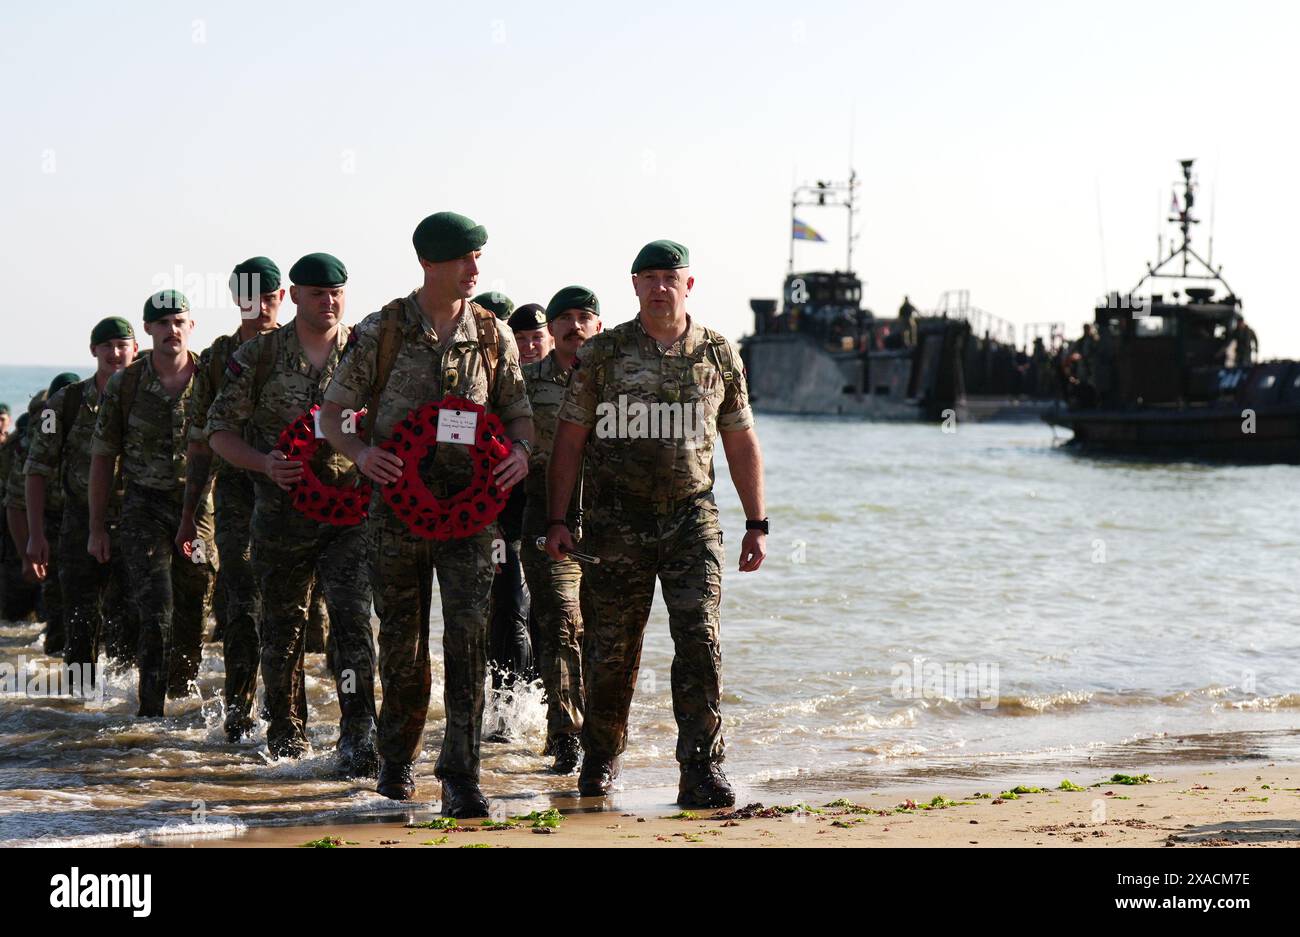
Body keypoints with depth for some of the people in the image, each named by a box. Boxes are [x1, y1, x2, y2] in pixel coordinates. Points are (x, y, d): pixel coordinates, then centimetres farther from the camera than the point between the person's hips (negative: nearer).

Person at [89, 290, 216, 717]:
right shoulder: (124, 384, 0)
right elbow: (102, 458, 6)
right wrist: (97, 528, 4)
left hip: (199, 503, 1)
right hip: (145, 506, -1)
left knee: (191, 614, 6)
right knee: (156, 612, -13)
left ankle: (179, 695, 23)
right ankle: (151, 712, -10)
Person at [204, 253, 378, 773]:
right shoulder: (258, 356, 0)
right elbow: (219, 429, 3)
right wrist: (265, 463, -14)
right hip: (282, 510, 1)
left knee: (353, 617, -13)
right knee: (283, 624, 11)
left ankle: (358, 736, -13)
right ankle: (286, 729, 28)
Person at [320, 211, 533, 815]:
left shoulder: (493, 336, 5)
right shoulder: (380, 331, 0)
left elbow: (518, 413, 12)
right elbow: (332, 412, 5)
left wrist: (520, 450, -11)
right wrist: (359, 452, -16)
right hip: (397, 501, 0)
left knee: (468, 634, -12)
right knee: (400, 639, 10)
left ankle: (460, 776, -10)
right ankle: (397, 759, 31)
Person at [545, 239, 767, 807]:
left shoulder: (718, 355, 7)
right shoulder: (602, 354, 2)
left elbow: (741, 444, 13)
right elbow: (569, 441, 3)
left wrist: (757, 524, 10)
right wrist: (556, 521, -2)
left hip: (692, 517, 1)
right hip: (618, 521, -1)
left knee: (699, 640, -11)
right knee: (611, 649, 5)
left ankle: (701, 770, -10)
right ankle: (600, 760, 25)